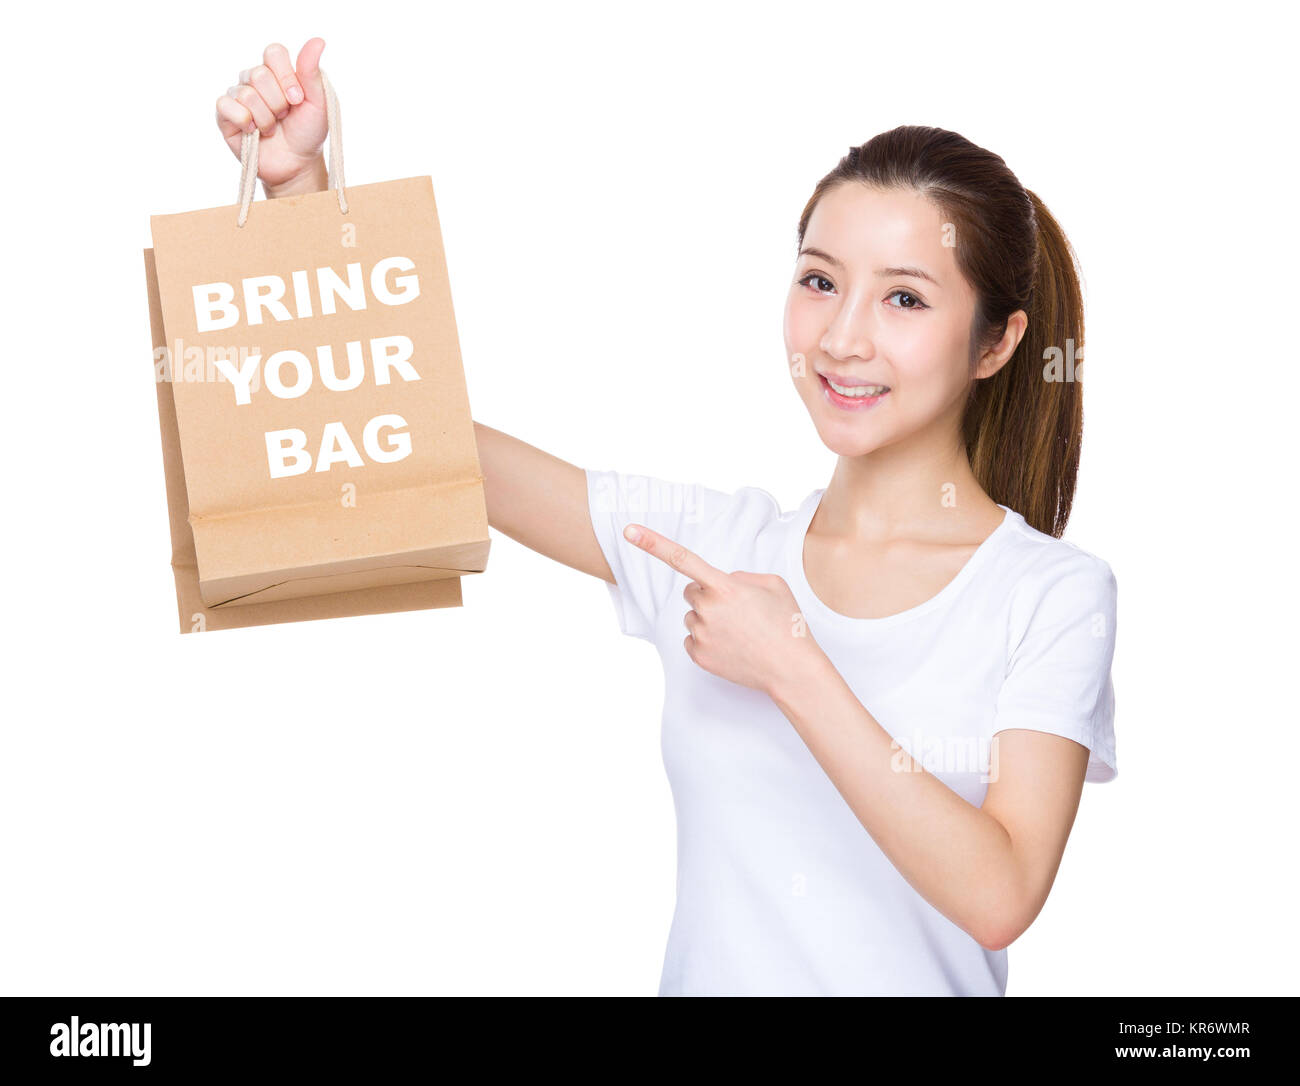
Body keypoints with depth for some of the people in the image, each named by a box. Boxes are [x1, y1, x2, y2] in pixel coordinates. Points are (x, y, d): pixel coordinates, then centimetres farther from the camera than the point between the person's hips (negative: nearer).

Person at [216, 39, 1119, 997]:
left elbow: (998, 897, -15)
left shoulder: (1055, 595, -4)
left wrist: (791, 668, -15)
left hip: (923, 980, -2)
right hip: (707, 973, 3)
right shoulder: (715, 541, 3)